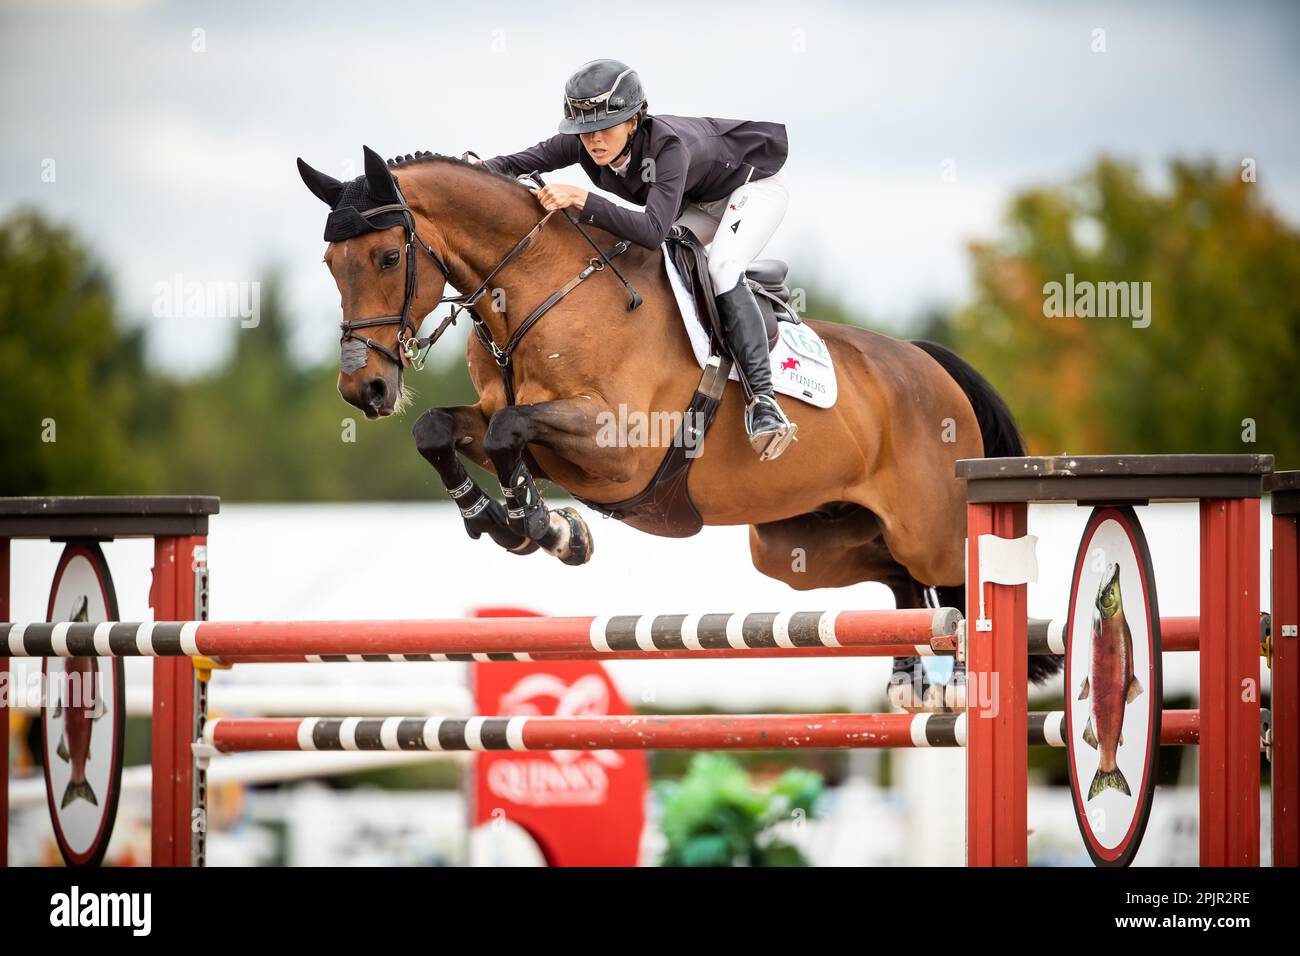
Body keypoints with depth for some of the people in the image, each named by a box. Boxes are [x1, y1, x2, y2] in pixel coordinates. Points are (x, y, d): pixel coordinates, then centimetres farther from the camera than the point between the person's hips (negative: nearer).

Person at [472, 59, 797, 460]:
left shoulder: (667, 145, -42)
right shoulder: (584, 144, -22)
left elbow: (653, 230, -53)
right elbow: (518, 163, -22)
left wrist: (581, 200, -61)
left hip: (754, 185, -8)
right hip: (701, 205, 8)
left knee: (721, 268, -30)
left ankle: (762, 400, -34)